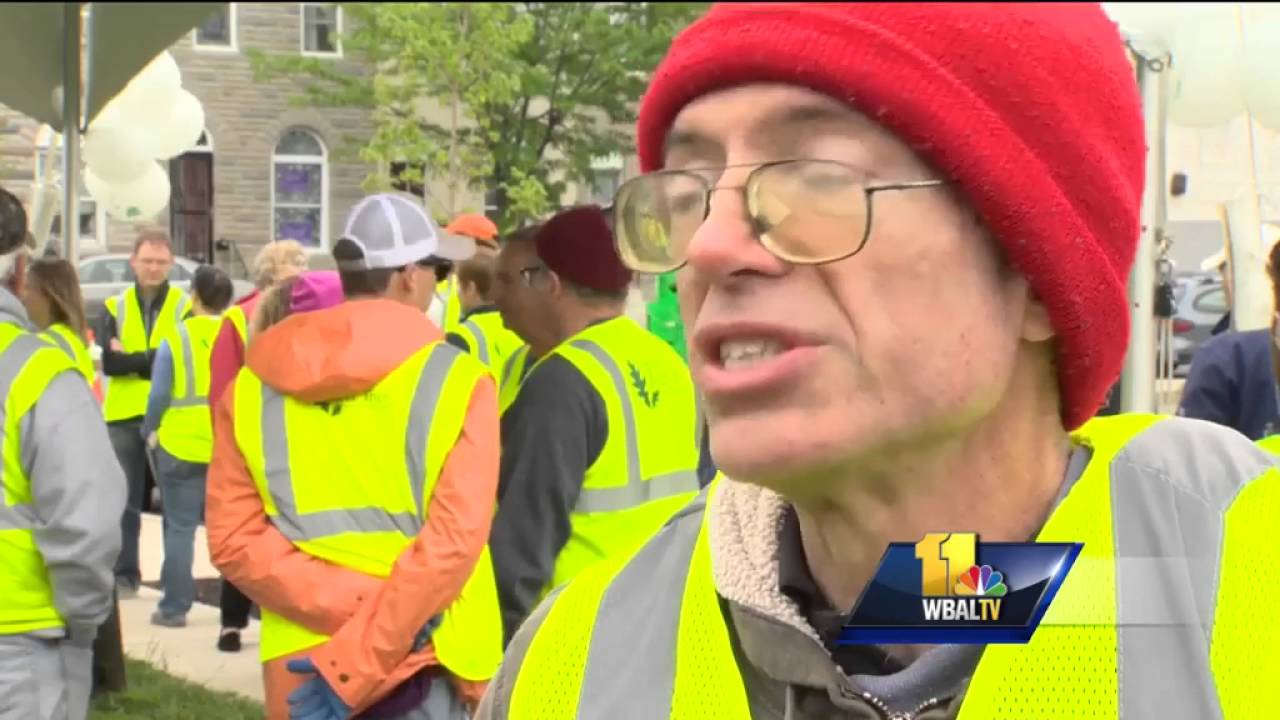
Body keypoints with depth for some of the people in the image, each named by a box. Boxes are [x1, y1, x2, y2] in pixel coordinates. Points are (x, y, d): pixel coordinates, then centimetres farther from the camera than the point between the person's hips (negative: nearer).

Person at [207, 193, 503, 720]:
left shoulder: (253, 386, 3)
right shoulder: (455, 380, -7)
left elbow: (233, 539, -5)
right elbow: (455, 539, -17)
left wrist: (353, 608, -11)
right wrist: (351, 665, -16)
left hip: (300, 669, 3)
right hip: (427, 666, -3)